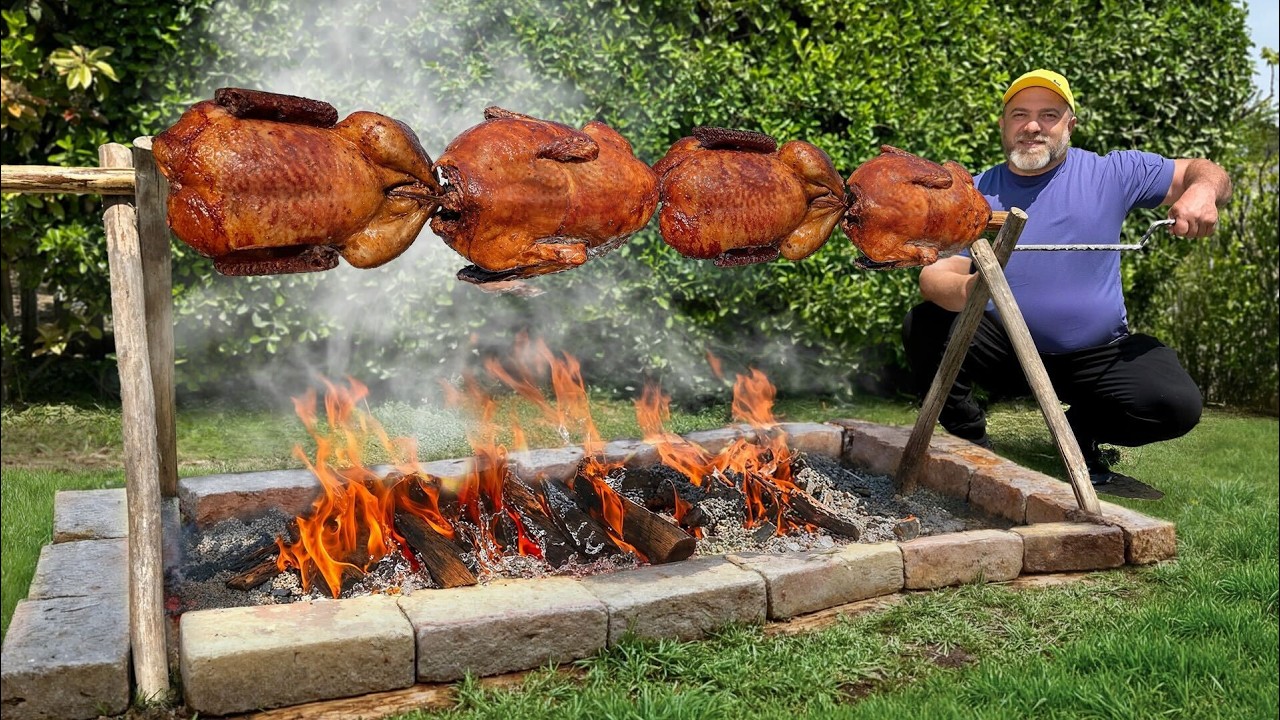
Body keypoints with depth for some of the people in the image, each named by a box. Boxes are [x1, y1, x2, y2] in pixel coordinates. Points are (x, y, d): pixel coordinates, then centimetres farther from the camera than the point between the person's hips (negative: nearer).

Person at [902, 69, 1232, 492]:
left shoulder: (1110, 174, -1)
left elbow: (1204, 173, 7)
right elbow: (934, 275, -15)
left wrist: (1203, 190, -20)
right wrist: (965, 290, -40)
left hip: (1098, 356, 1)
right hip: (1006, 349, 0)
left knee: (1178, 405, -23)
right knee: (925, 327, -26)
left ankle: (1083, 432, 10)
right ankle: (970, 441, -2)